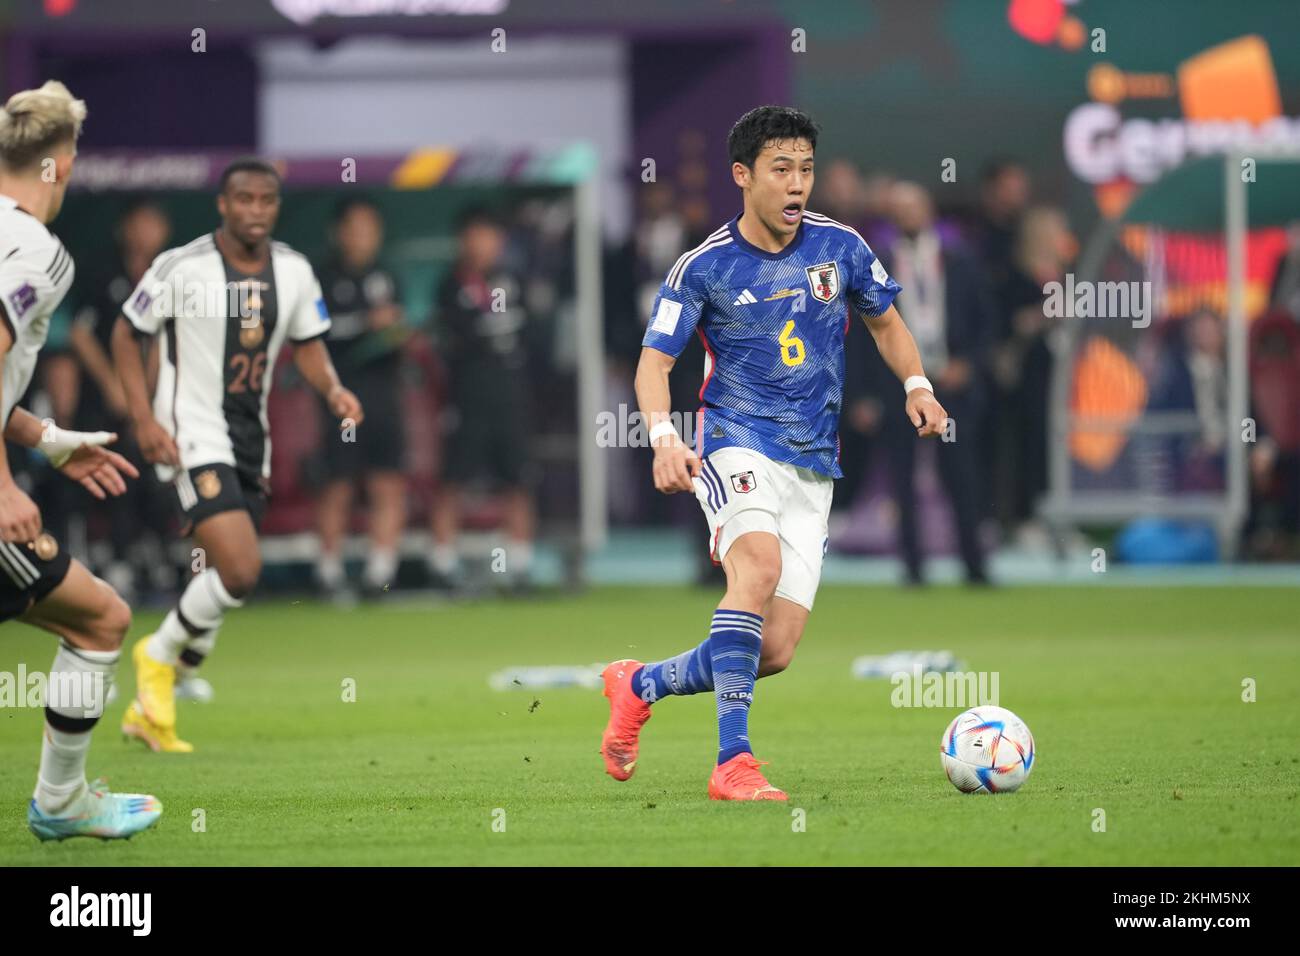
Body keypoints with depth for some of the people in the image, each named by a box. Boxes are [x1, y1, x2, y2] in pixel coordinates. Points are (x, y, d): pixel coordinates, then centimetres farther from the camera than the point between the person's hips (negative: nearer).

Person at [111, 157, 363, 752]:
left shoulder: (294, 272, 3)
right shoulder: (182, 268, -12)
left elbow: (308, 345, 14)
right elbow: (127, 336, -3)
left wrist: (333, 391, -8)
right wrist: (144, 418, -13)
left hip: (250, 437, 7)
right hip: (192, 436, -7)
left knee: (221, 584, 9)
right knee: (240, 570, -22)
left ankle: (148, 711, 23)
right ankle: (159, 654, 4)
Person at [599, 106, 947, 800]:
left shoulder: (839, 246, 5)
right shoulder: (704, 266, -4)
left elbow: (885, 322, 20)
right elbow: (654, 362, -2)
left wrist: (917, 386, 1)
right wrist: (663, 437, -21)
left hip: (814, 468, 4)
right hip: (736, 447, -4)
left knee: (774, 651, -4)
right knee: (759, 566, -35)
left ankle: (639, 685, 23)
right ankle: (733, 762, -37)